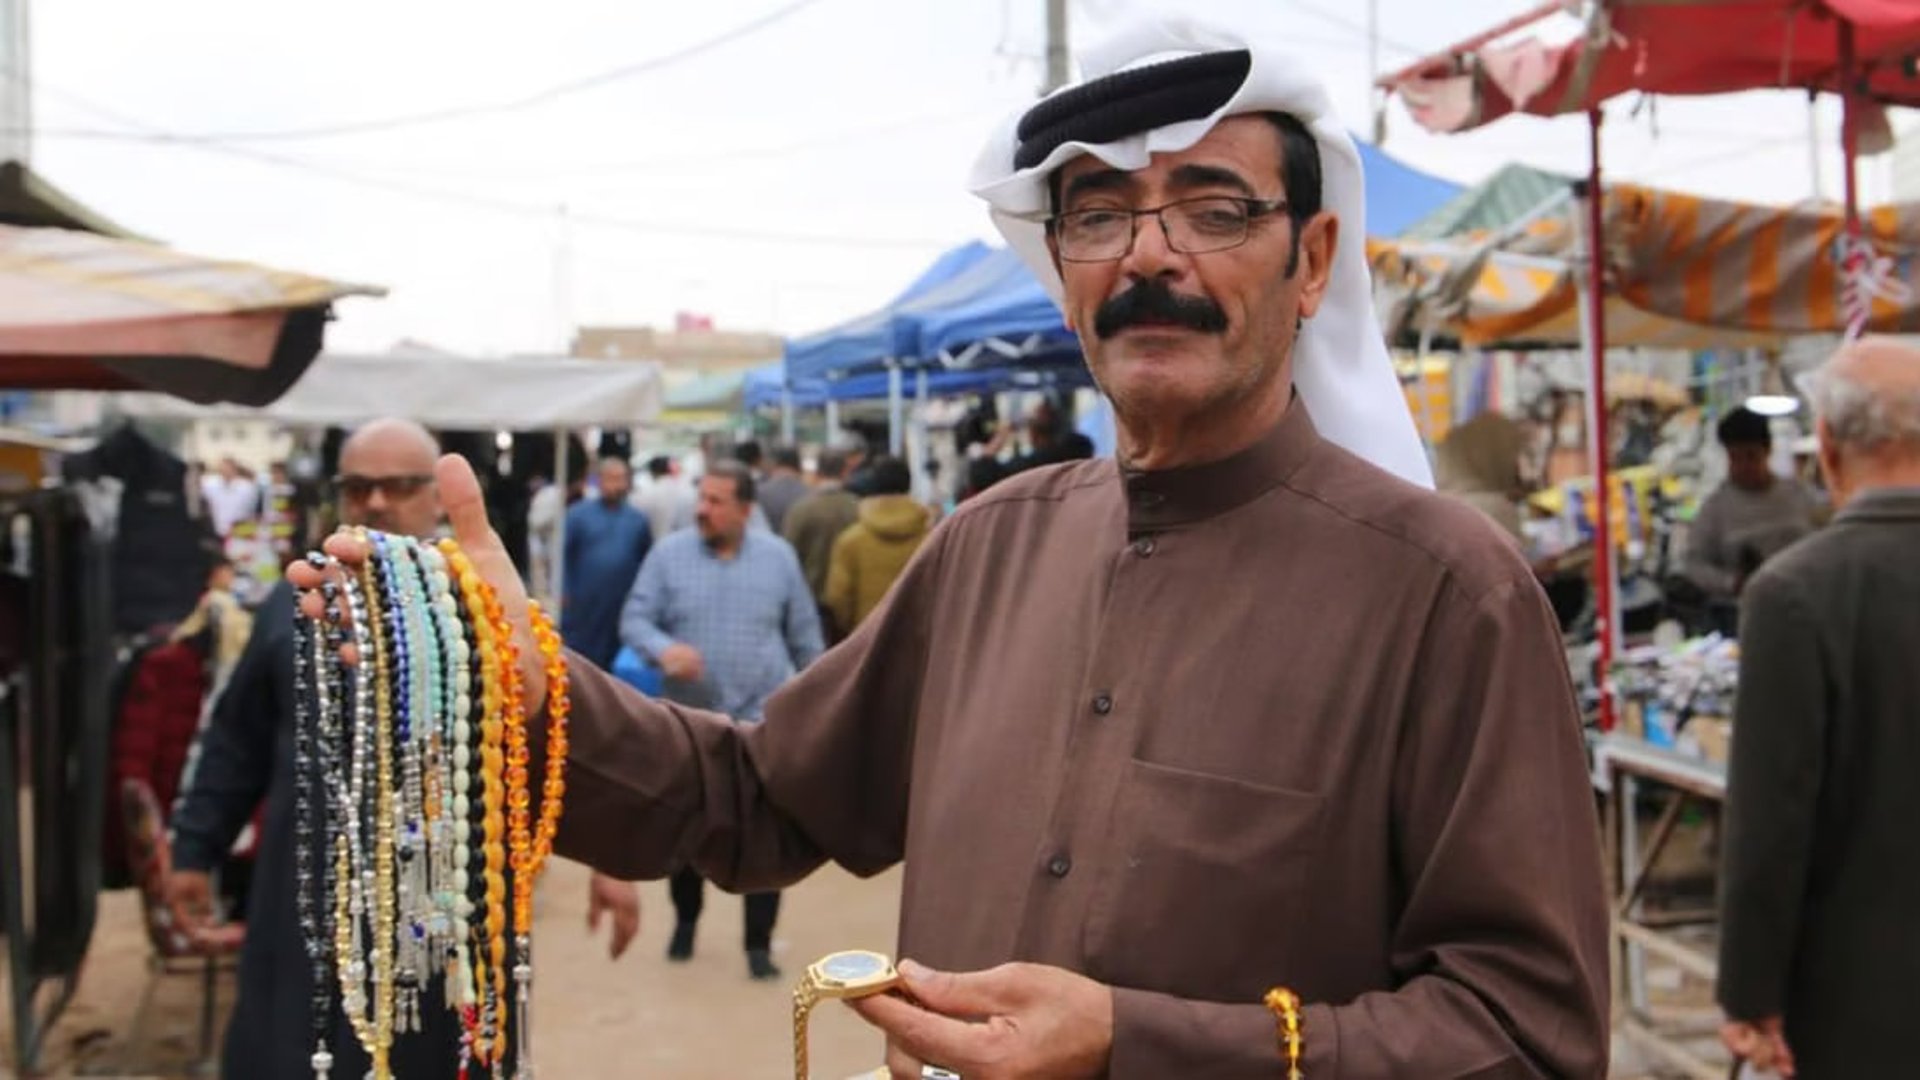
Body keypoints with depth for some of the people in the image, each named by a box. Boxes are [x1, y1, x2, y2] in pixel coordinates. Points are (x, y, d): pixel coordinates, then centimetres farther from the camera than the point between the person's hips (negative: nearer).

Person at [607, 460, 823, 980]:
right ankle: (685, 920, 37)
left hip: (764, 718, -1)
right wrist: (664, 648, -25)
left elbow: (805, 635, 8)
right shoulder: (669, 553, -2)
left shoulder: (778, 556, 1)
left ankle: (759, 943, 7)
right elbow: (635, 619, -4)